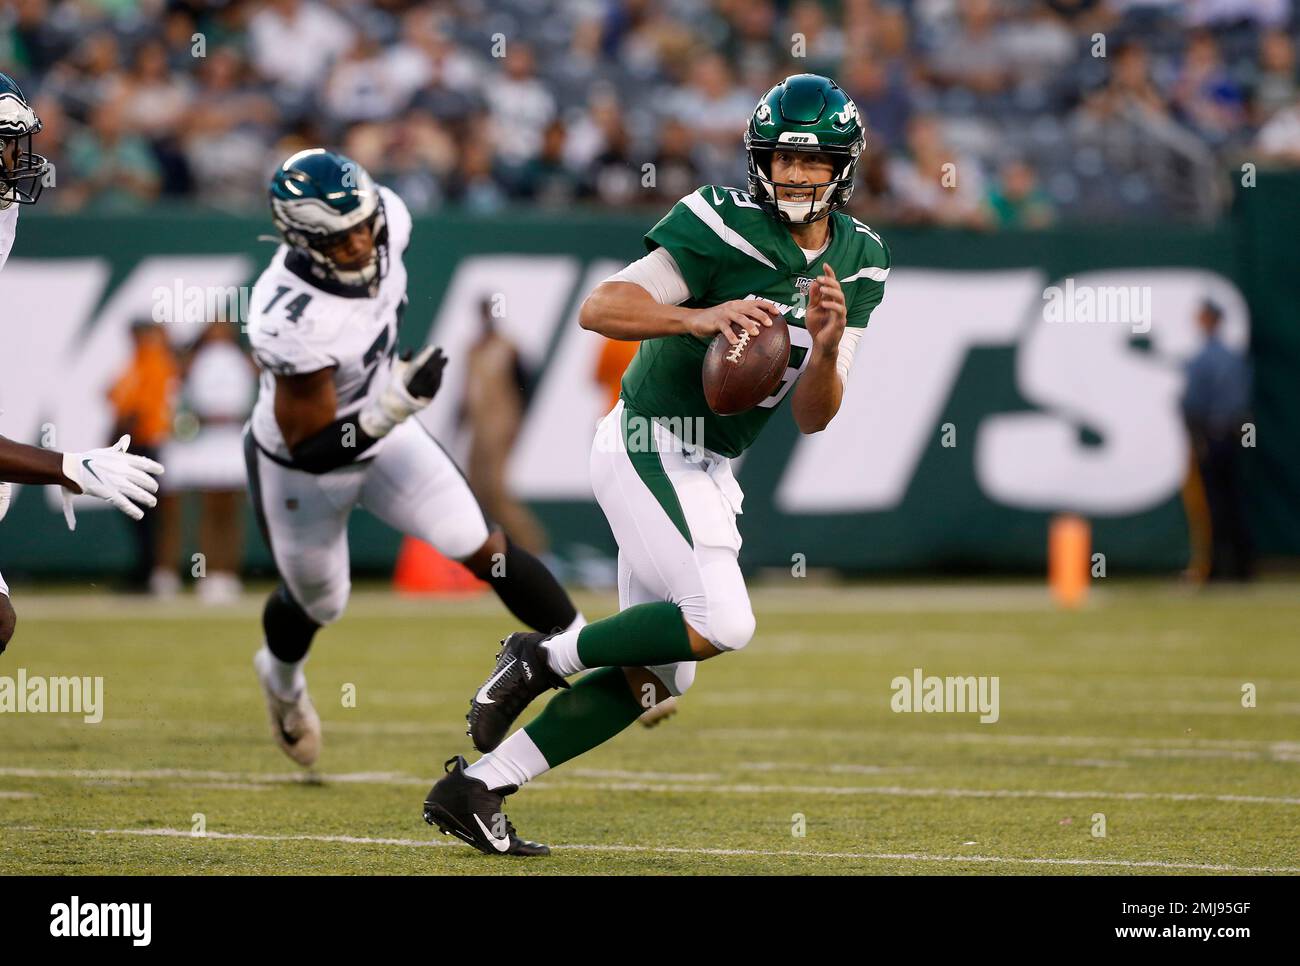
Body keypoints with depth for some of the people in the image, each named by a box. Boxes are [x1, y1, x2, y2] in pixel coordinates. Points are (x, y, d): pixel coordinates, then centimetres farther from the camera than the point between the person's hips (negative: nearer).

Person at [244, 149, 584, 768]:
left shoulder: (386, 222, -25)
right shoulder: (293, 323, -43)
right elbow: (310, 450, -35)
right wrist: (396, 404, -46)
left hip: (382, 429, 4)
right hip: (300, 468, -4)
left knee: (485, 550, -7)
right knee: (317, 603, 22)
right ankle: (282, 678, 57)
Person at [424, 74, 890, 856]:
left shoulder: (858, 263, 5)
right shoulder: (725, 227, -15)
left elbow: (811, 417, 3)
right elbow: (599, 308, -21)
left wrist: (825, 347, -17)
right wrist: (699, 318, -34)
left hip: (709, 473, 8)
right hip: (649, 448, -8)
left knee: (658, 672, 7)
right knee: (721, 623, -24)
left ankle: (475, 790, 12)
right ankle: (544, 658, -3)